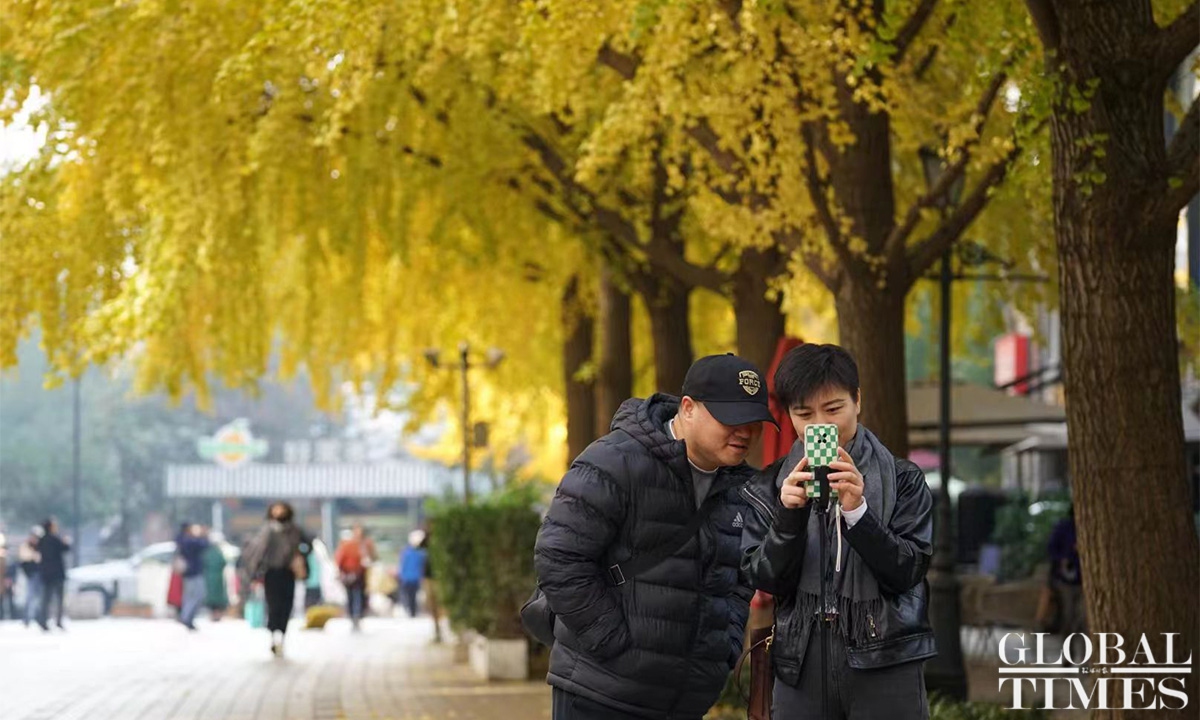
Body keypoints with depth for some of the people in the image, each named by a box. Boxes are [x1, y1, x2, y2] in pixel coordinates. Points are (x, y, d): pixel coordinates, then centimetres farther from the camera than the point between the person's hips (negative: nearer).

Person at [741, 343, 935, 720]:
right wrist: (789, 515, -15)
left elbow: (907, 572, -6)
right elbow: (765, 580, 0)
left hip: (886, 665, -1)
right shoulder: (770, 487, 6)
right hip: (801, 666, 1)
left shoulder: (902, 480, 1)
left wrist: (856, 510, -18)